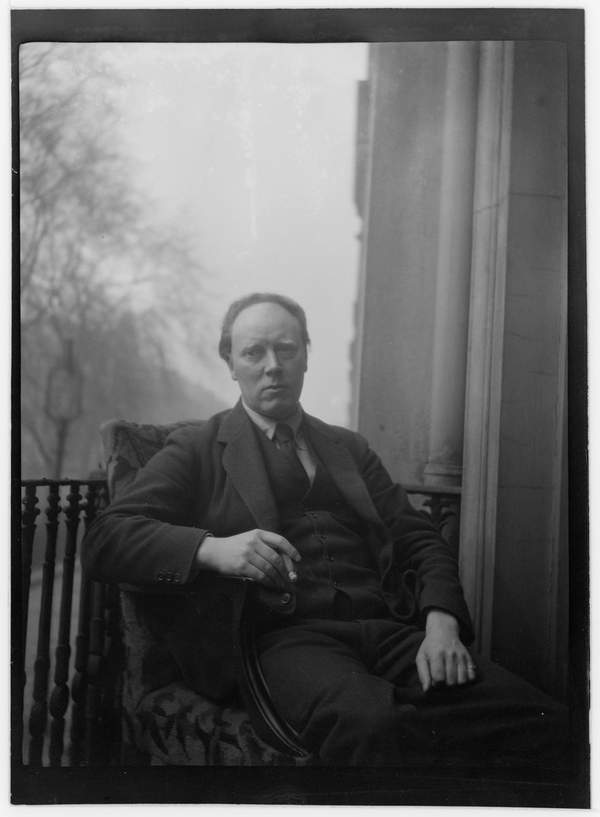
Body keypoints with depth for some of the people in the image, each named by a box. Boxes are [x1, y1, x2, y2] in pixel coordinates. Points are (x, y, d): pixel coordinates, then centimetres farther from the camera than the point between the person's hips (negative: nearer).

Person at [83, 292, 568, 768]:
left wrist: (442, 623, -4)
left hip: (387, 629, 5)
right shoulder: (197, 450, 13)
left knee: (541, 719, -20)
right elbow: (104, 541, 1)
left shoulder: (350, 448, 26)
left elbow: (420, 539, 18)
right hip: (282, 636, -4)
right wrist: (211, 548, -18)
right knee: (371, 725, -39)